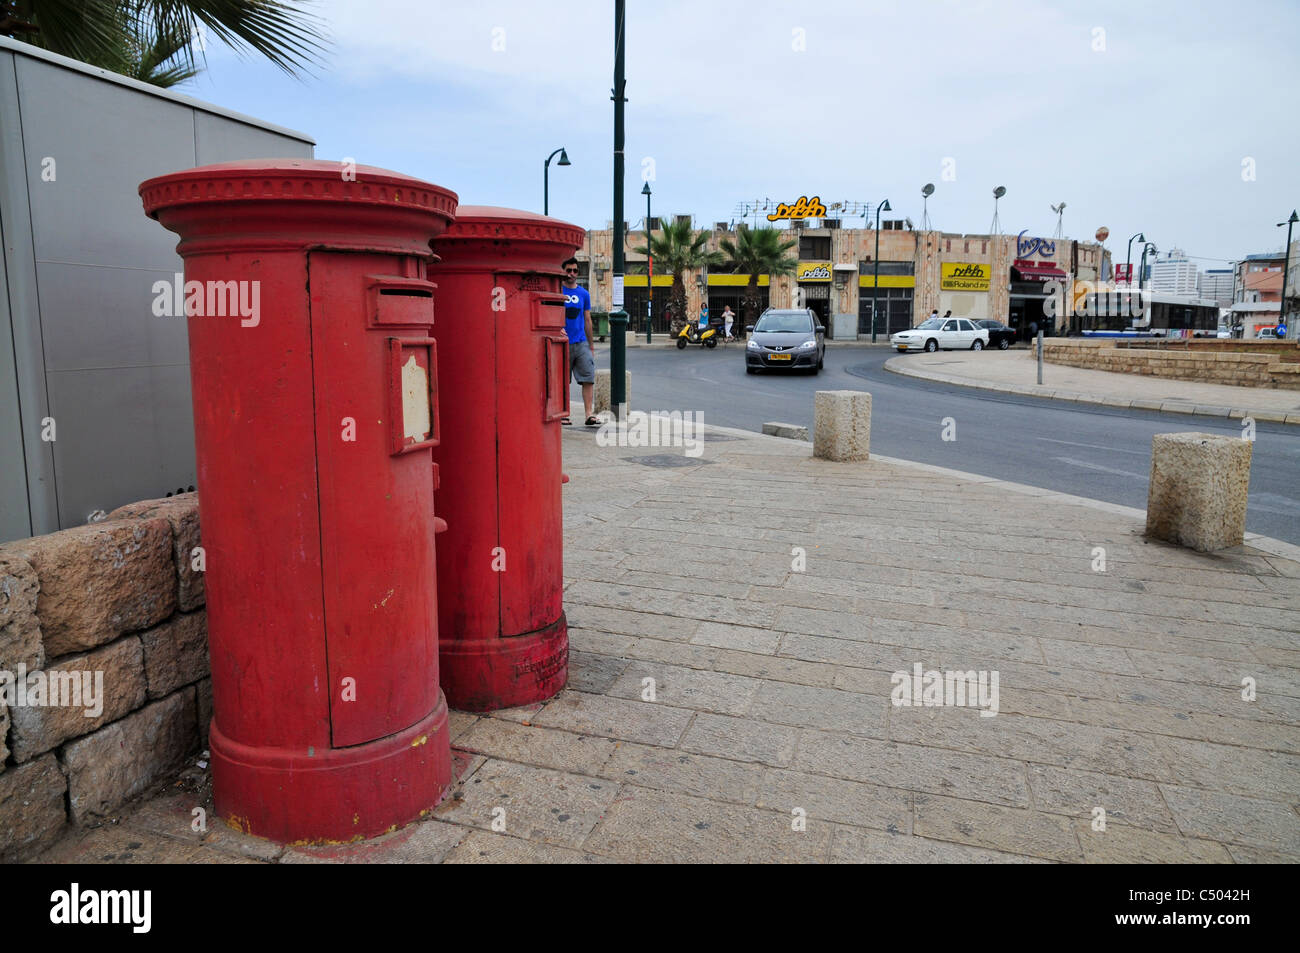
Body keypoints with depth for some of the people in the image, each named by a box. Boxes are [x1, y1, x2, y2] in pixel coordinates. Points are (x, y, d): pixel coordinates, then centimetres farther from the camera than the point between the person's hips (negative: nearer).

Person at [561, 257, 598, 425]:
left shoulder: (584, 294, 11)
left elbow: (587, 321, 15)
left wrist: (592, 346, 14)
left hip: (581, 343, 3)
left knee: (588, 378, -7)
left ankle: (589, 414, -7)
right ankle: (563, 413, 14)